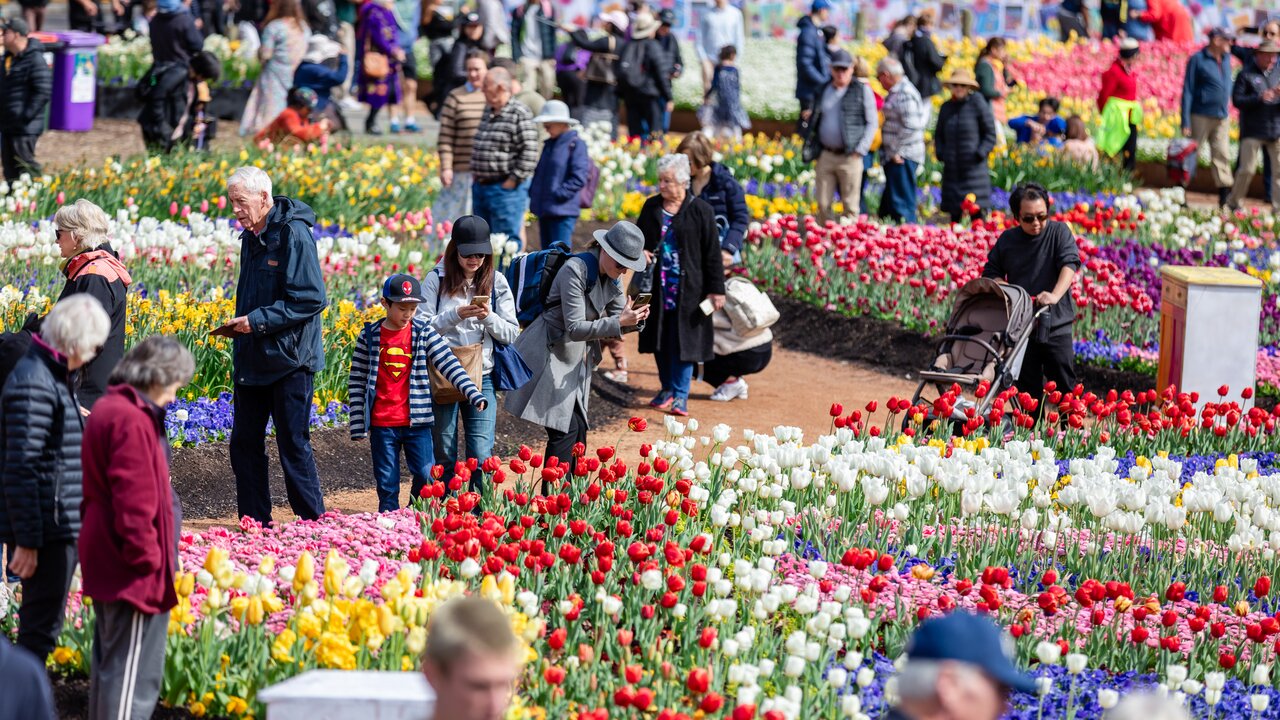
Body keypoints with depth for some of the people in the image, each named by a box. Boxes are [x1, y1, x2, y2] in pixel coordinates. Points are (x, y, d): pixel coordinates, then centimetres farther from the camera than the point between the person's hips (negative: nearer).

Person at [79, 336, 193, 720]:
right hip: (133, 573, -11)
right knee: (134, 673, -7)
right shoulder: (132, 420, -19)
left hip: (107, 566, 11)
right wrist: (146, 556, -18)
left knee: (110, 665, 18)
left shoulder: (109, 410, 15)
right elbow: (134, 499, -24)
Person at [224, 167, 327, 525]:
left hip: (289, 361, -8)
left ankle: (313, 522, 6)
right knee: (245, 443, 9)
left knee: (293, 445, -3)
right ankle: (254, 523, 17)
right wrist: (239, 324, 7)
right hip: (251, 361, 8)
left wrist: (258, 320, -20)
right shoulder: (250, 238, 12)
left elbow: (312, 299, -20)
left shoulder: (293, 234, -15)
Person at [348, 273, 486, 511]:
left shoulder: (423, 332, 1)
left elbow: (449, 364, -4)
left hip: (417, 421, 1)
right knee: (387, 484, 5)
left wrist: (473, 393, -19)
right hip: (382, 424, 0)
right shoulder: (370, 336, 0)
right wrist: (357, 425, 0)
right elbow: (356, 382, 4)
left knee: (426, 479, -1)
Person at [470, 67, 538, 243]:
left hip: (506, 189, -9)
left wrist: (513, 180, -17)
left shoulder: (519, 114, -12)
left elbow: (529, 152, -18)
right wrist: (476, 175, 16)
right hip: (480, 188, 9)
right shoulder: (488, 111, 14)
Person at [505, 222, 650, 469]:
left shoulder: (610, 278, 4)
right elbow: (575, 328, -25)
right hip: (549, 354, -8)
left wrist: (633, 319, -13)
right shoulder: (576, 270, -21)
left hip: (576, 361, 8)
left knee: (578, 431, 6)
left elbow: (617, 323, 10)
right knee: (564, 430, -14)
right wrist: (619, 322, -32)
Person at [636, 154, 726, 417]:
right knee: (660, 338, 9)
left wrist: (716, 289, -7)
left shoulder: (700, 211, -6)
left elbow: (712, 254, -5)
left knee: (683, 340, -3)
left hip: (688, 288, -4)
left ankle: (680, 394, 2)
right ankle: (667, 388, 22)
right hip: (657, 287, 5)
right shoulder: (651, 208, 7)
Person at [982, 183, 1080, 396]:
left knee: (1064, 385, -3)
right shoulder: (1007, 239, 7)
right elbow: (991, 273, 15)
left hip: (1055, 324, -3)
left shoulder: (1059, 231, -1)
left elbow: (1070, 264, -15)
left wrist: (1055, 295, -32)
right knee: (1028, 389, 6)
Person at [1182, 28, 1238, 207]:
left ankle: (1225, 193, 2)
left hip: (1222, 118, 6)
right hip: (1201, 116, -6)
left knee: (1222, 155, 1)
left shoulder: (1226, 58, 11)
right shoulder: (1197, 59, -6)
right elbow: (1187, 91, -7)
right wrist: (1185, 123, -12)